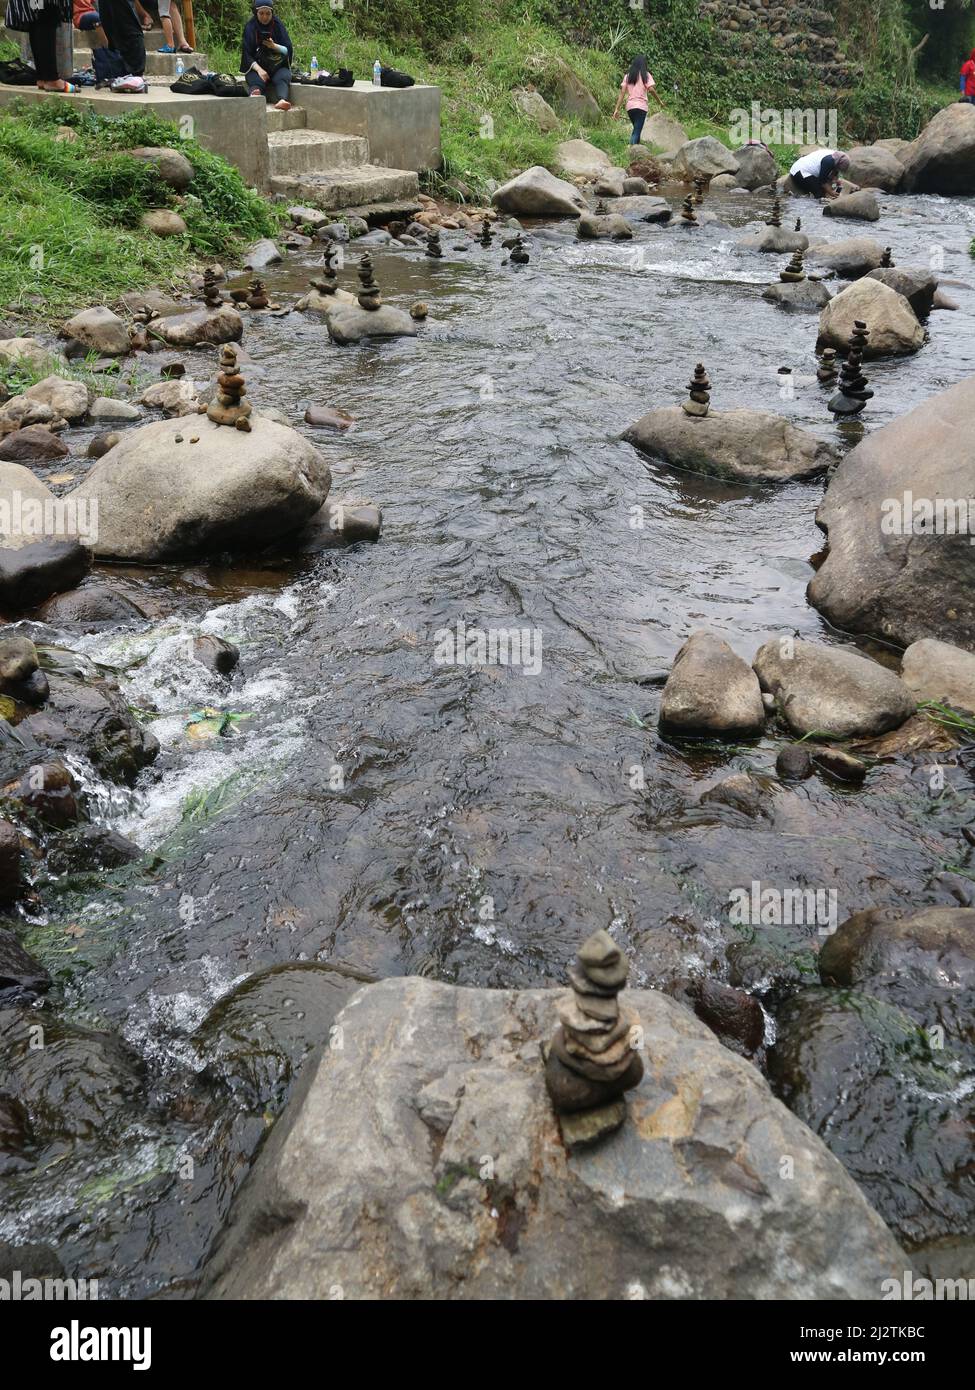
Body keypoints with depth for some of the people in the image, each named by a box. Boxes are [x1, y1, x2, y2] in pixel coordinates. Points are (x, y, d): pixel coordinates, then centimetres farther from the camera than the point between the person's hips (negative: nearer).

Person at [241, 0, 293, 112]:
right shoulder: (250, 27, 2)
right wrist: (259, 69, -21)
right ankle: (254, 97, -69)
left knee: (282, 77, -34)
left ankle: (282, 100, -64)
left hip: (277, 66, 1)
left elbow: (289, 50, 1)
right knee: (257, 81, -34)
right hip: (255, 66, -1)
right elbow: (246, 54, -3)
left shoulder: (278, 26, 5)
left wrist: (274, 46, -21)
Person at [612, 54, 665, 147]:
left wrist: (617, 109, 3)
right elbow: (651, 89, -9)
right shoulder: (645, 75, 1)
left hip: (629, 106, 4)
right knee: (637, 131, -5)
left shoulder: (628, 76, 12)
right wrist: (659, 101, 3)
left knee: (636, 129, 21)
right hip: (641, 105, -4)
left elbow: (622, 93, 5)